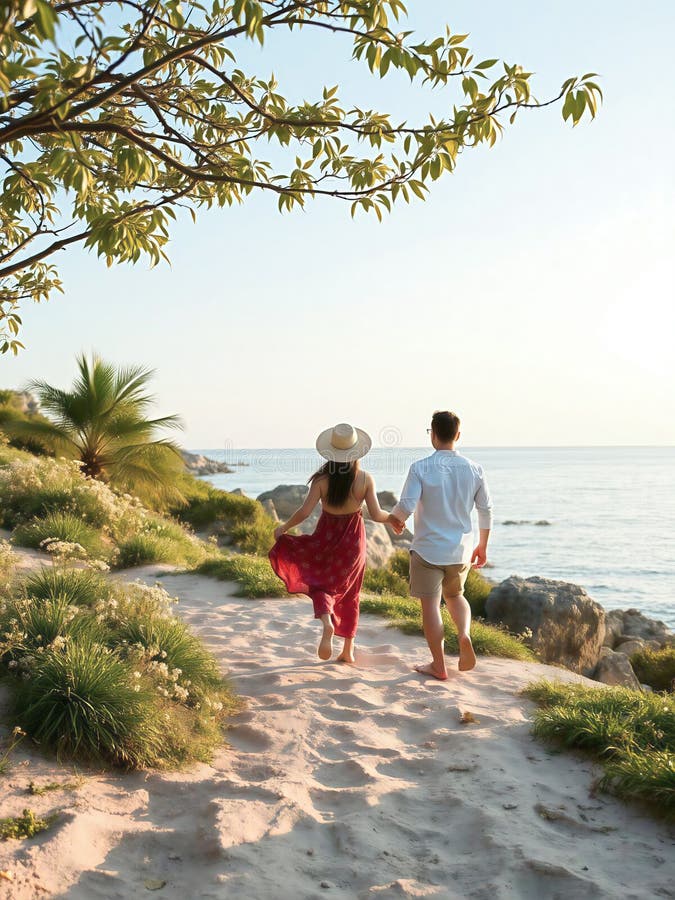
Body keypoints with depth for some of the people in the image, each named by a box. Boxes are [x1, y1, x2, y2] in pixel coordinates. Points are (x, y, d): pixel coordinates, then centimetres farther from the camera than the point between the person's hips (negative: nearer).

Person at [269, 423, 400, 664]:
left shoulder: (322, 479, -14)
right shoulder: (365, 479, -12)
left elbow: (304, 512, -17)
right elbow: (376, 515, -12)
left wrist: (283, 528, -1)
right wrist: (393, 519, 9)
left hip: (326, 536, -1)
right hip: (353, 539, 1)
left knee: (321, 585, 15)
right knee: (348, 593, 17)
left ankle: (326, 621, -17)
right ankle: (348, 650, 22)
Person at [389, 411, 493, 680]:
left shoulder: (420, 468, -13)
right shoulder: (473, 469, -1)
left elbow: (406, 507, -18)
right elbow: (486, 511, 4)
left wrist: (394, 519, 6)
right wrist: (482, 546, 17)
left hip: (427, 548, -4)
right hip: (460, 550, 4)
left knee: (430, 604, 7)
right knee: (455, 595, 25)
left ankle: (439, 666, 13)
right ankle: (465, 636, -1)